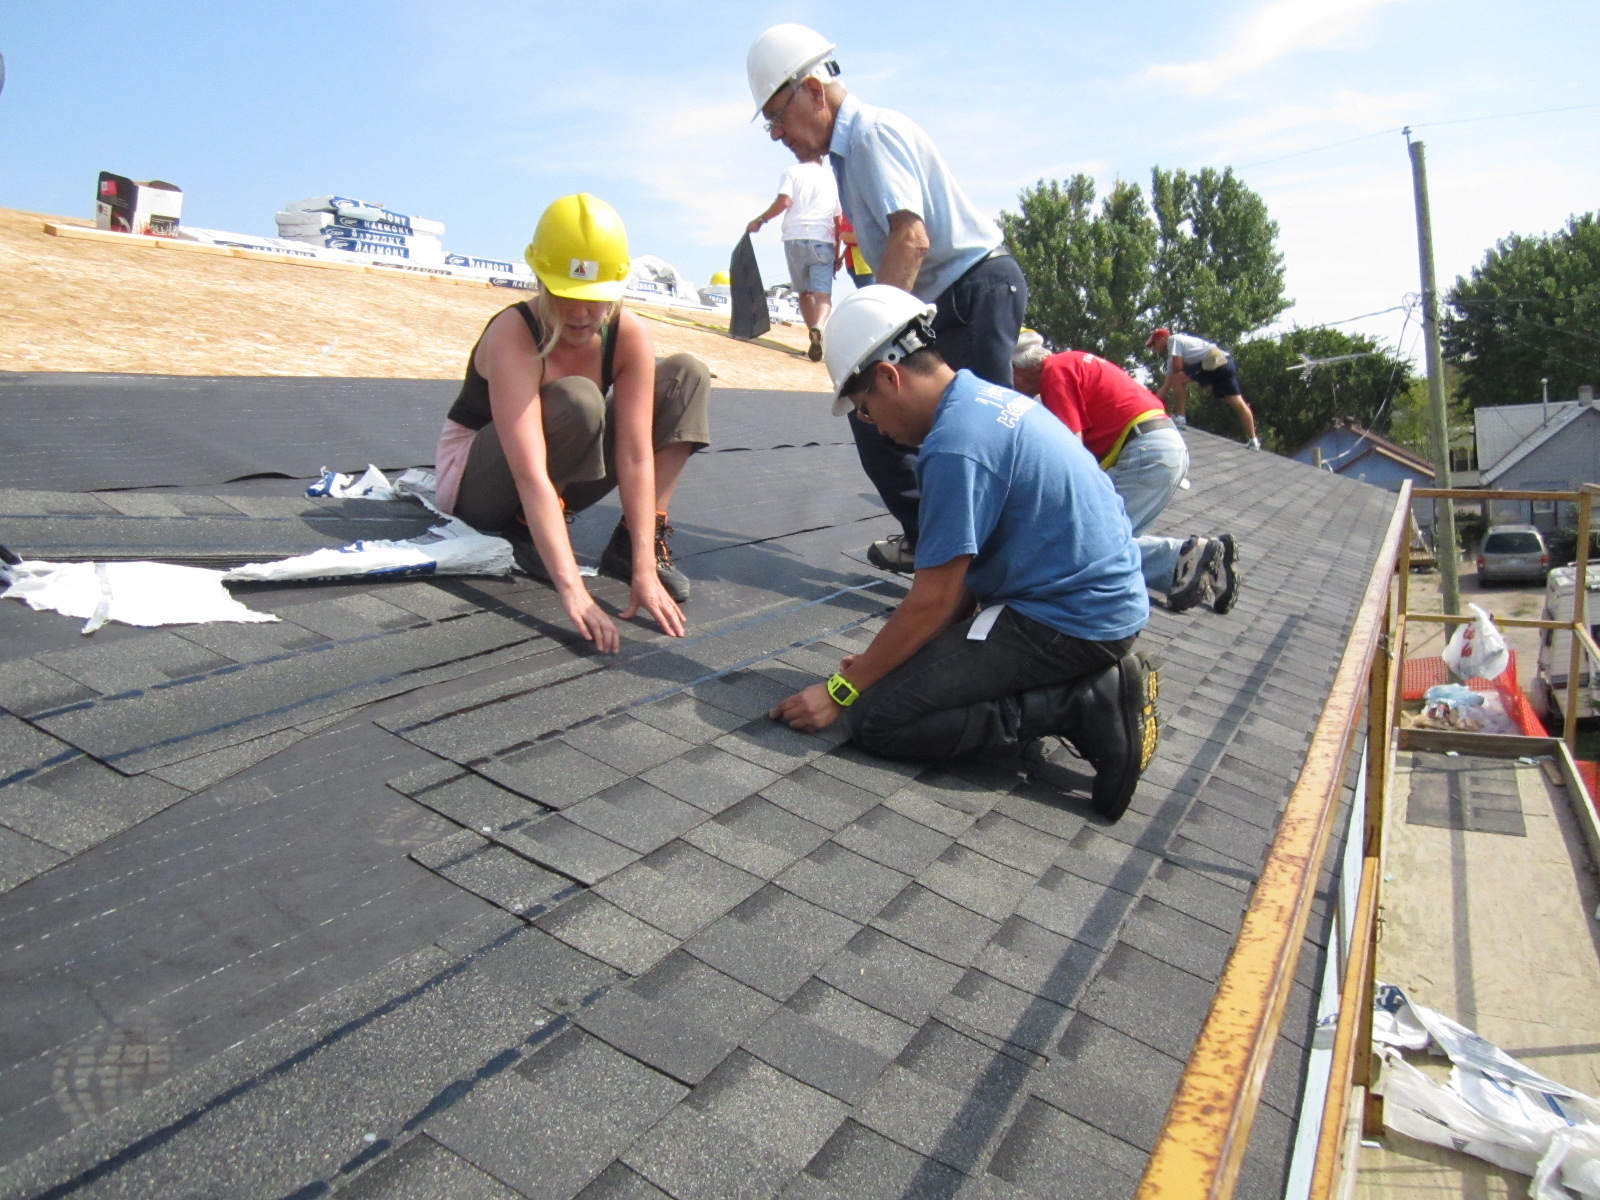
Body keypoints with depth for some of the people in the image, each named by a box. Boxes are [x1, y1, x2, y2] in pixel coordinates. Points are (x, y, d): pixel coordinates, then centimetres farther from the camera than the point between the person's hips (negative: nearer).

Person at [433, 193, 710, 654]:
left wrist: (644, 570, -31)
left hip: (566, 477, 5)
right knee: (576, 401, -36)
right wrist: (572, 591, -49)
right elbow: (531, 476, -40)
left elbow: (636, 456, -22)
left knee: (687, 374, -9)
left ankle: (632, 543, -12)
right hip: (474, 481, -5)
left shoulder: (629, 335, -18)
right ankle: (527, 536, -14)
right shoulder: (513, 335, -30)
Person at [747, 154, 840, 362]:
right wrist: (837, 253, 18)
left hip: (794, 238, 0)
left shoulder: (793, 171, 11)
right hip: (822, 240, 0)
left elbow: (784, 201, -6)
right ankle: (818, 329, -41)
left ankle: (816, 339, 6)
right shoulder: (831, 177, 18)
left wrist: (760, 220, 4)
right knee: (823, 292, -12)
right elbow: (839, 220, 13)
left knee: (804, 292, 13)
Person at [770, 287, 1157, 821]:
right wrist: (884, 659, 13)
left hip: (1069, 623, -10)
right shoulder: (989, 397, 10)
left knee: (876, 717, -11)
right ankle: (1097, 681, 10)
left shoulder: (957, 445, -20)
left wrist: (841, 691, -6)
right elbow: (964, 573, 14)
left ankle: (1083, 709, -10)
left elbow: (931, 602, -17)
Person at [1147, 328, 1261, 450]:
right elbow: (1166, 386, 24)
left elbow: (1177, 367, -7)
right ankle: (1253, 441, 7)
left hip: (1215, 360, -10)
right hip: (1225, 362, 10)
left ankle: (1179, 417, -2)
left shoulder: (1173, 339, 5)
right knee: (1238, 403, 7)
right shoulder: (1171, 358, 27)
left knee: (1177, 379, -6)